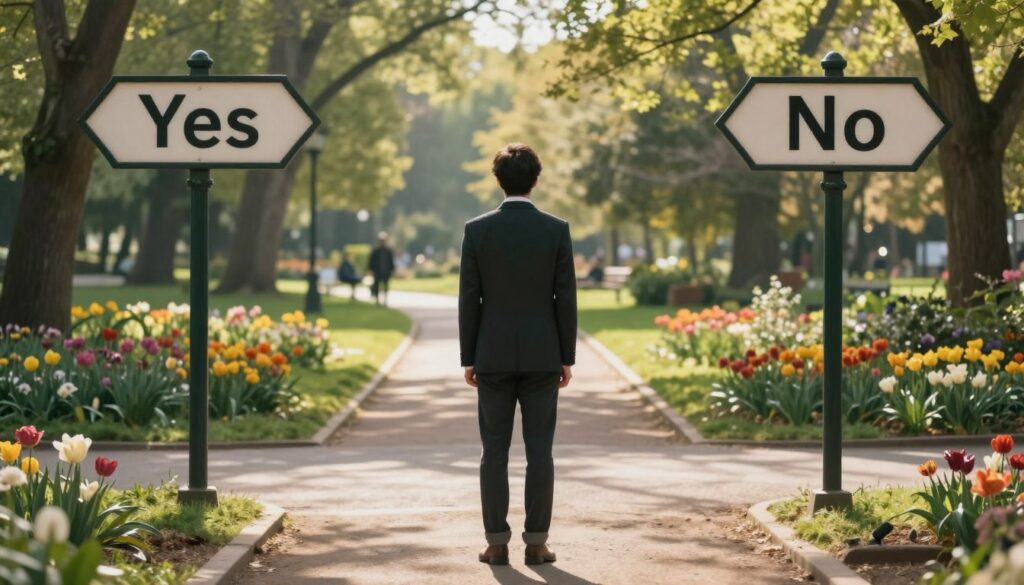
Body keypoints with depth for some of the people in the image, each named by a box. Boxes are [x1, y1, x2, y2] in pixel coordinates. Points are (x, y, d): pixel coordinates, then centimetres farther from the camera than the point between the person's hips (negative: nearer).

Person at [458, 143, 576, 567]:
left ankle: (497, 543, 2)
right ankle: (536, 542, 2)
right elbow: (565, 298, -3)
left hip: (494, 356, 0)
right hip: (541, 355, 0)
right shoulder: (556, 230, -3)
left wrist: (468, 359, 4)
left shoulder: (478, 230, -4)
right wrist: (567, 358, 5)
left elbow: (469, 299, -3)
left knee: (495, 451, 4)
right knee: (539, 450, 3)